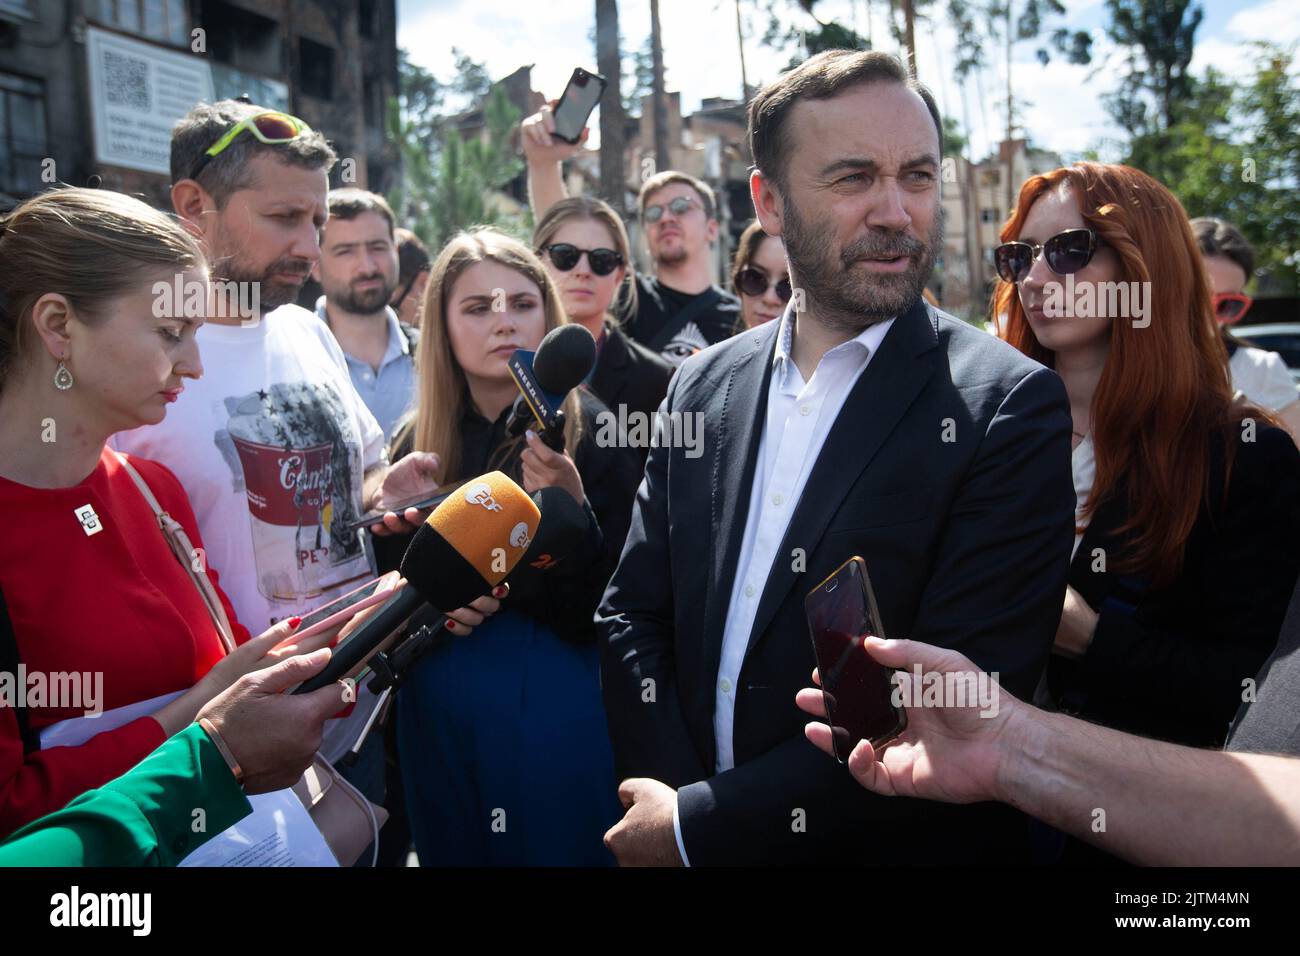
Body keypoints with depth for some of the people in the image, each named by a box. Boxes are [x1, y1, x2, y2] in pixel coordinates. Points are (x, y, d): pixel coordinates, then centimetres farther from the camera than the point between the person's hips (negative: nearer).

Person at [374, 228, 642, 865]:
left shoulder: (593, 429, -9)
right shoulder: (417, 441, 4)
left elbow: (614, 608, -12)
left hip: (558, 703, -4)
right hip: (436, 706, 4)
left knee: (558, 848, 11)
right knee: (451, 849, 19)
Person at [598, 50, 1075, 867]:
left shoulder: (1010, 406, -15)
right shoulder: (703, 386, -1)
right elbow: (632, 615, 1)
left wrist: (702, 825, -19)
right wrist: (671, 797, -13)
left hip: (899, 846, -3)